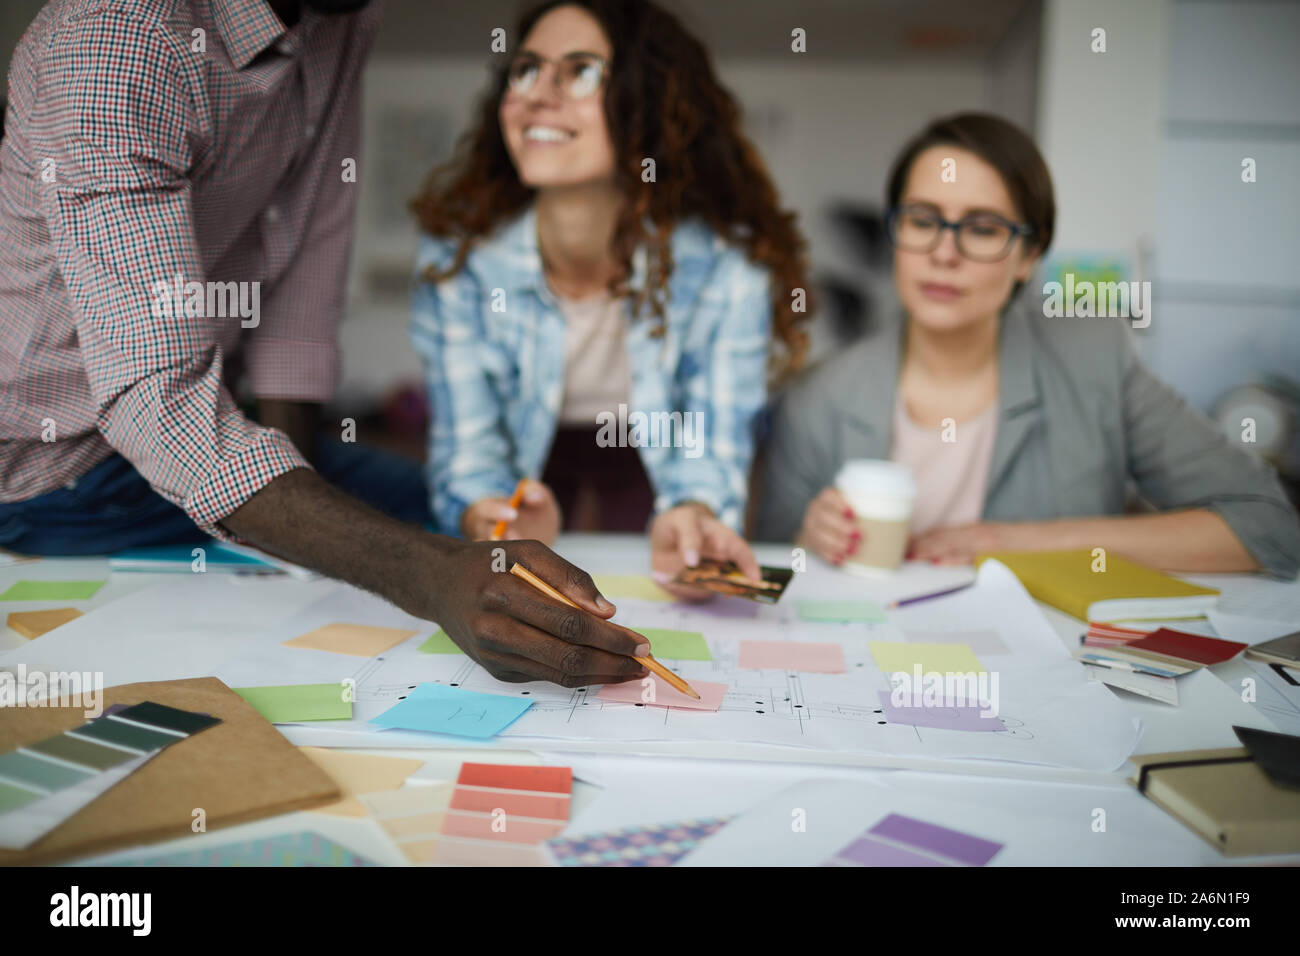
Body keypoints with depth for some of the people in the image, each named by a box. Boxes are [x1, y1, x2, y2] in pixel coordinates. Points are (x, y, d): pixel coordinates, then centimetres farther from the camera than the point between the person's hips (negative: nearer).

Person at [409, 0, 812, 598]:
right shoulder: (456, 254, -17)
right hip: (530, 474, 1)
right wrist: (490, 520, -37)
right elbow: (467, 448, -13)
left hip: (654, 470, -1)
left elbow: (713, 445, -16)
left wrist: (692, 516, -40)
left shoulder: (727, 265, -21)